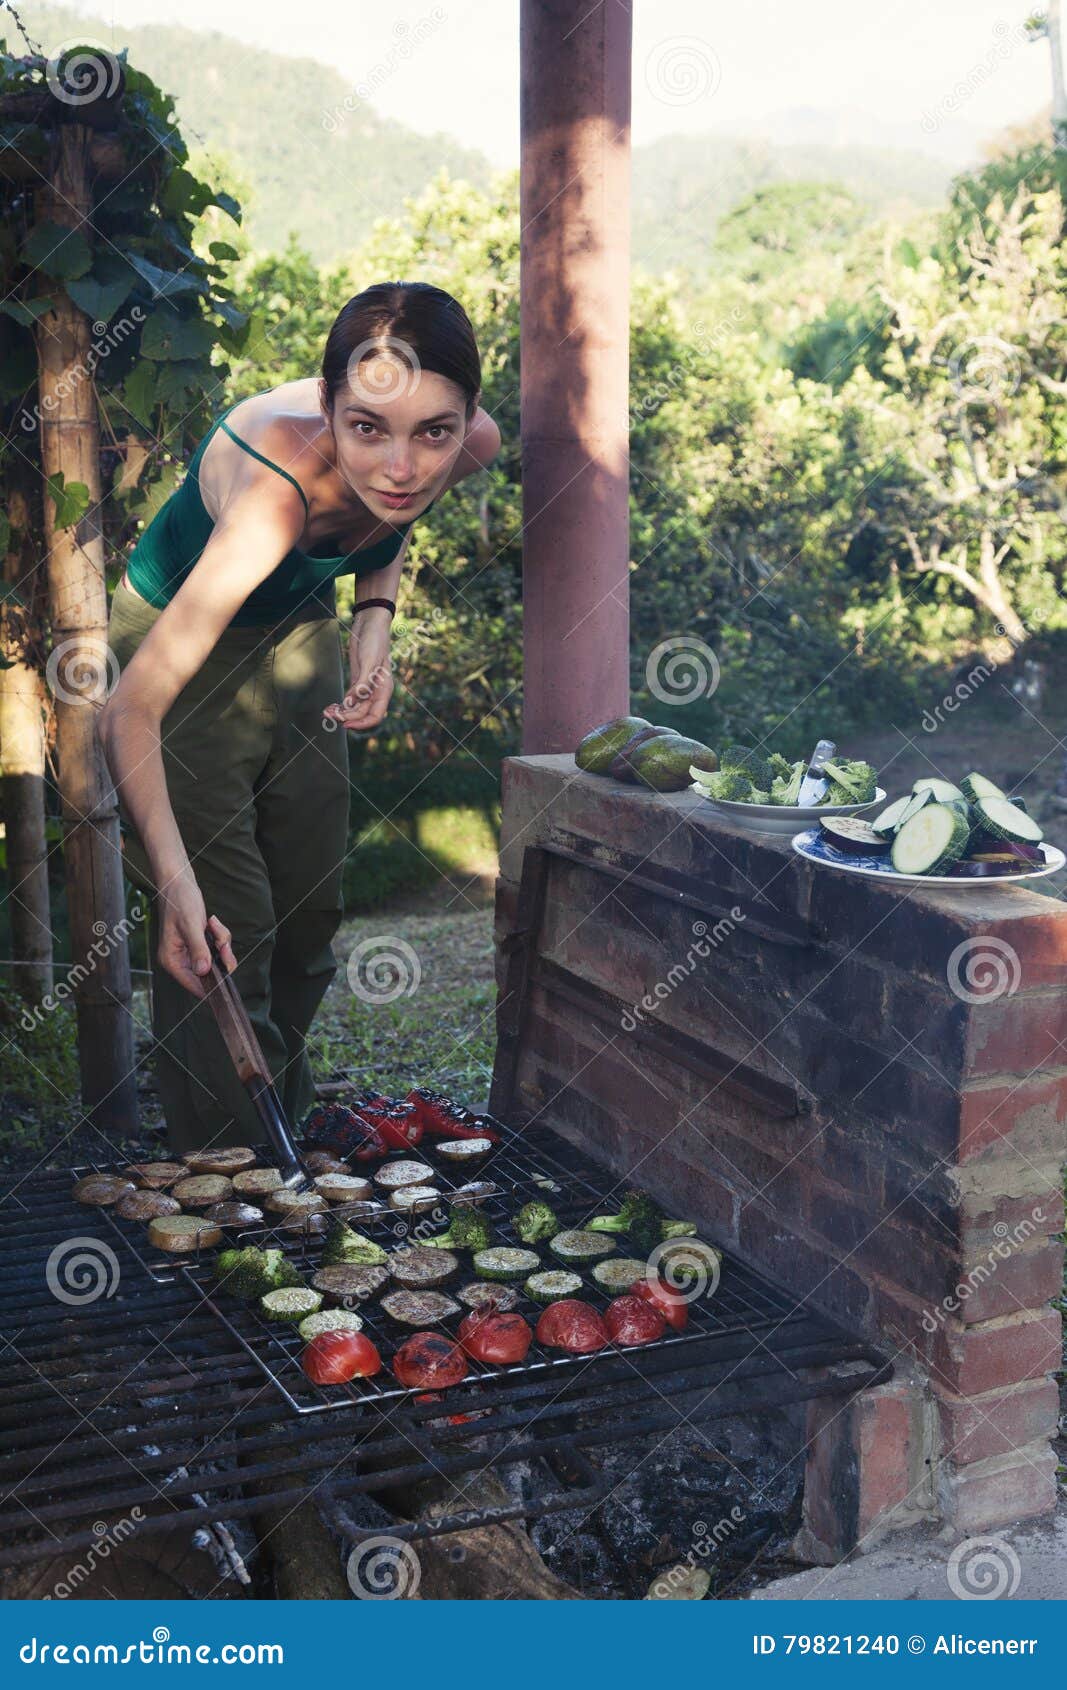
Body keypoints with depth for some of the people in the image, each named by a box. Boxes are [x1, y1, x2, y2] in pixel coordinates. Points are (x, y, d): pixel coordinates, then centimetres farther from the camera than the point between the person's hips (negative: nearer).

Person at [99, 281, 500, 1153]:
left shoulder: (473, 444, -24)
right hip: (184, 641, -5)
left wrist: (376, 618, -13)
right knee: (225, 934, -8)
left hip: (300, 633, 6)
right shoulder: (278, 484, -42)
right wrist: (173, 877, -51)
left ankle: (288, 1123, 36)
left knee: (312, 909, 13)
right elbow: (130, 711, -41)